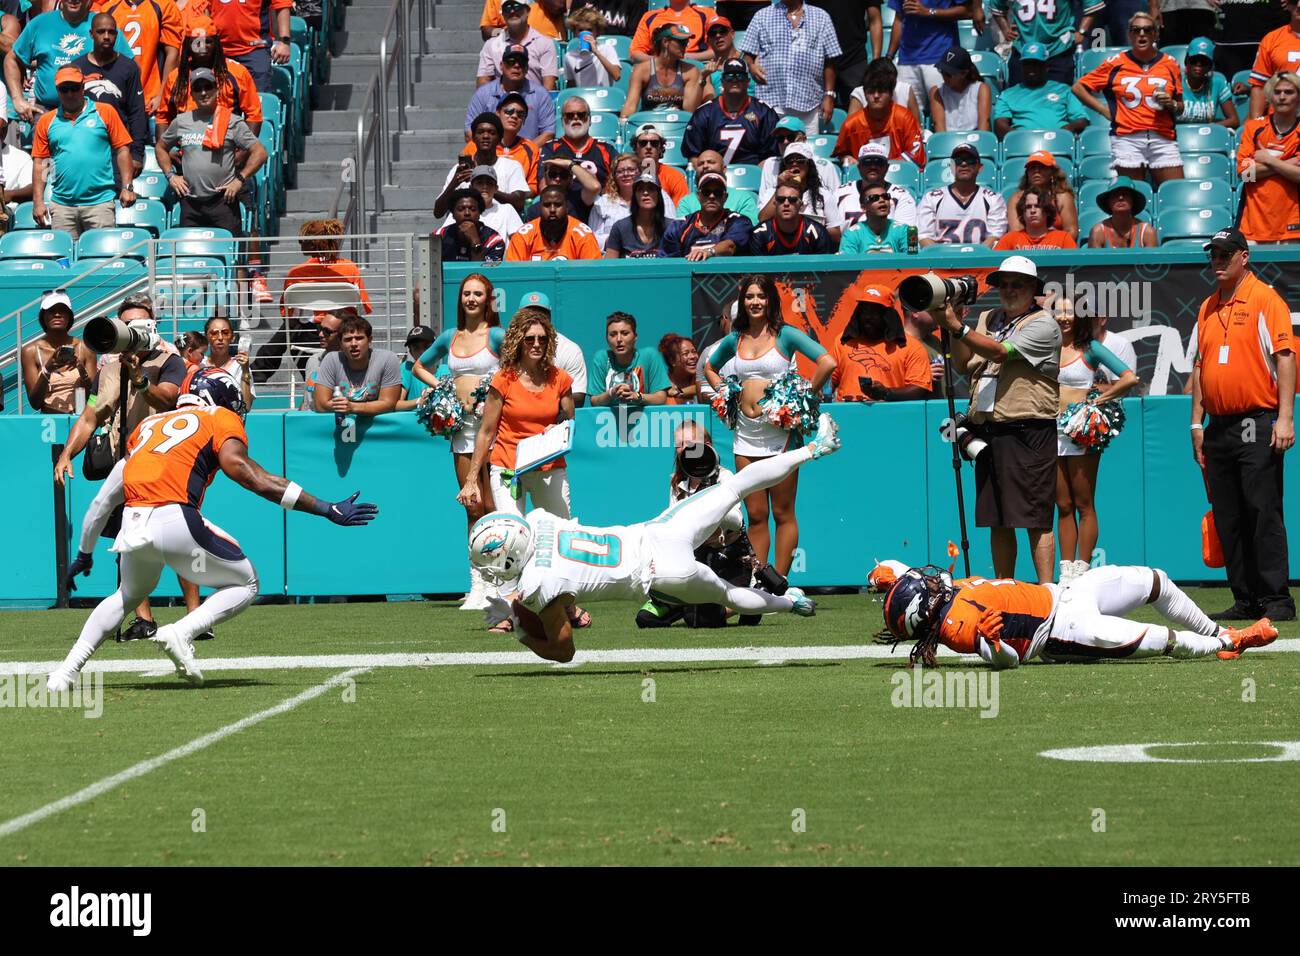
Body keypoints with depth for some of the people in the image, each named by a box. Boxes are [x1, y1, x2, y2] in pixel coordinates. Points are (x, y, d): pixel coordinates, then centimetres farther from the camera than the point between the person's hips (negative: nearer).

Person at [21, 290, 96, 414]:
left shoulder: (84, 348, 7)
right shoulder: (31, 351, 4)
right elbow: (35, 403, -1)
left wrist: (81, 369, -10)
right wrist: (47, 370, -13)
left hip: (80, 420, 1)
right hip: (48, 420, -1)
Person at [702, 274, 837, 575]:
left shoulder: (785, 335, -3)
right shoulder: (734, 340, 11)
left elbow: (827, 363, -12)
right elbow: (709, 367, 31)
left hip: (779, 433, -5)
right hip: (746, 434, 5)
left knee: (783, 513, -1)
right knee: (756, 515, 8)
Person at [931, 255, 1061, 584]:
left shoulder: (1043, 325, -4)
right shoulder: (987, 319, 18)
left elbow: (1001, 351, -17)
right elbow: (963, 365, 12)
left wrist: (957, 326, -21)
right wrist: (952, 324, -1)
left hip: (1028, 433, -7)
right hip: (987, 431, 7)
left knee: (1035, 519, -9)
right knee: (997, 520, 10)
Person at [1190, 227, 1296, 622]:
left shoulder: (1266, 299, -3)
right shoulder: (1208, 308, 17)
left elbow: (1285, 356, -10)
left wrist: (1285, 417, -18)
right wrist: (1197, 423, 15)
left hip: (1258, 425, -7)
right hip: (1218, 427, 7)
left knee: (1263, 513, -10)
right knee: (1228, 520, 6)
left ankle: (1276, 599, -8)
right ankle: (1245, 600, 10)